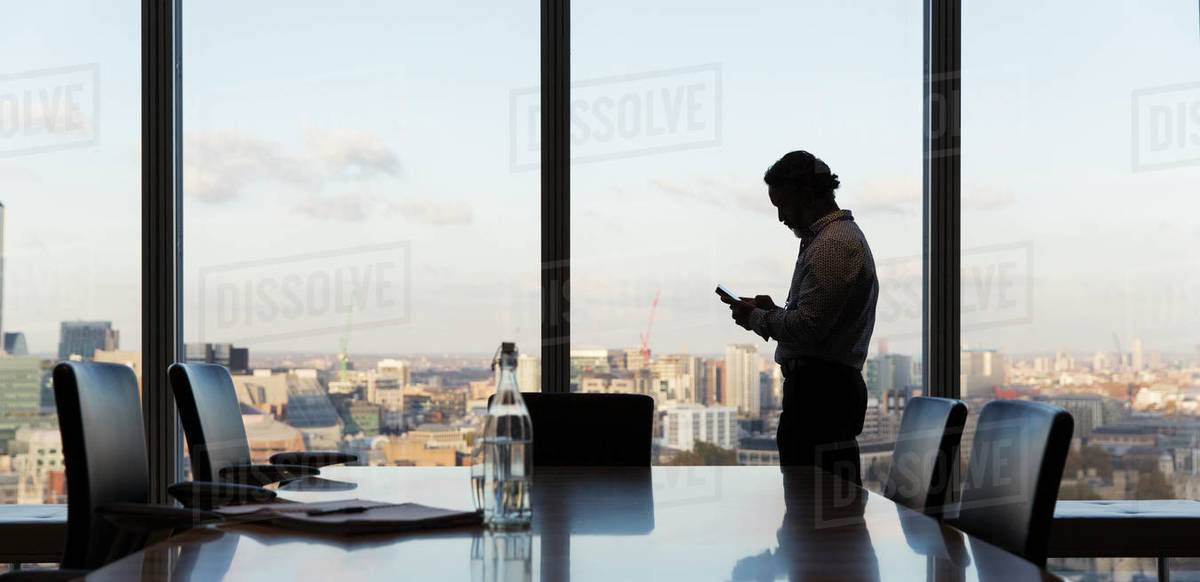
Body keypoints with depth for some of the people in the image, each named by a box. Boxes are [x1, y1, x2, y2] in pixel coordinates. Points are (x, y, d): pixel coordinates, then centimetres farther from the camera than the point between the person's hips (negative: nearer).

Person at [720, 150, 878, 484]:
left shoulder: (834, 245, -14)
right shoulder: (843, 237, 21)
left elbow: (808, 327, -21)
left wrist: (756, 318, -5)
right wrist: (774, 311, 12)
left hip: (822, 390, -11)